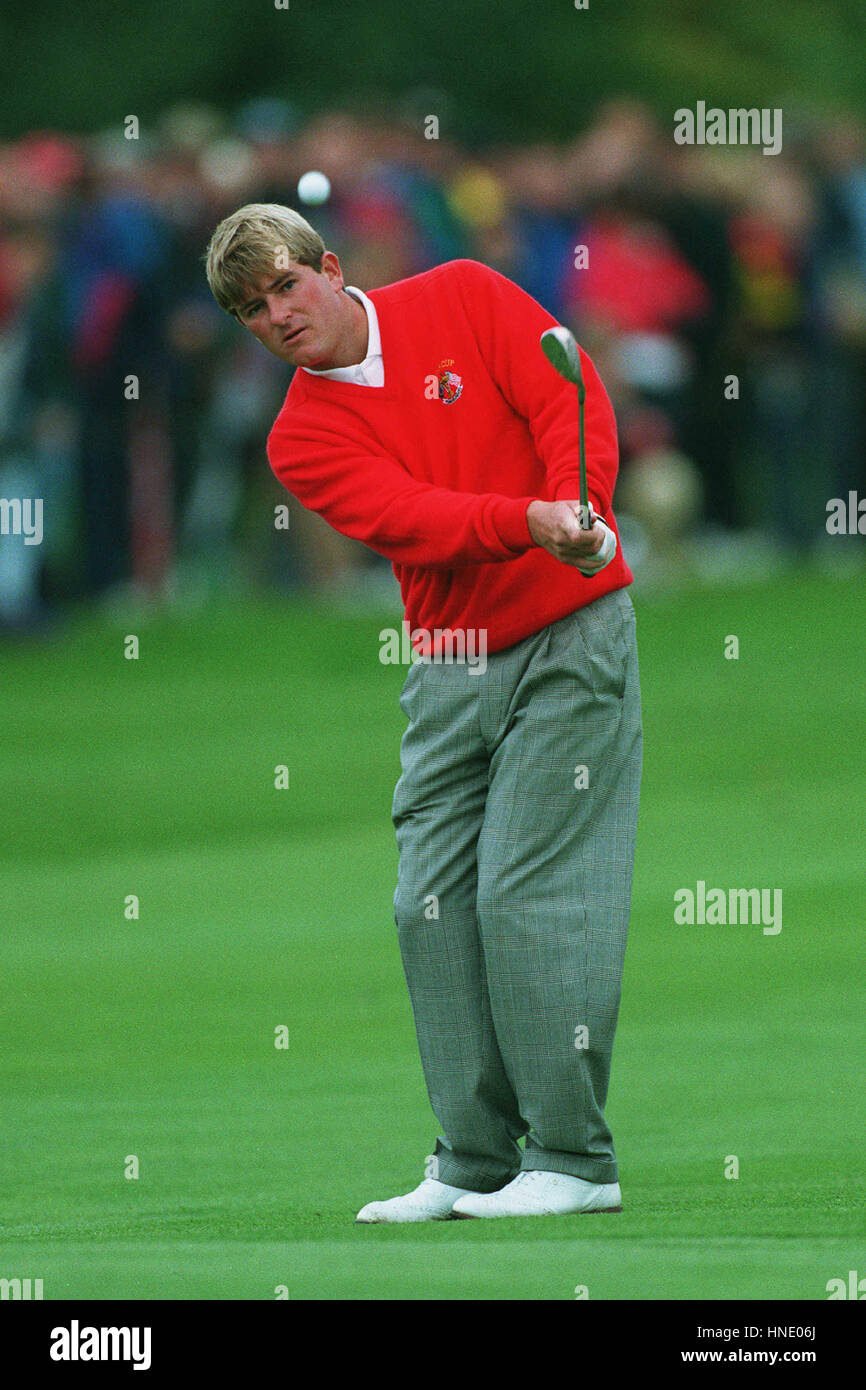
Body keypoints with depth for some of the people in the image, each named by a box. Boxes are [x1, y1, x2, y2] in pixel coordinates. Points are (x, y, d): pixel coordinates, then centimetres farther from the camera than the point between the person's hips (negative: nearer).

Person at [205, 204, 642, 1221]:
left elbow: (569, 401, -9)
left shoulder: (463, 298, 1)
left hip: (570, 634, -4)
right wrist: (532, 520, -30)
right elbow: (409, 517, -14)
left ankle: (574, 1160, -7)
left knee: (532, 890, -11)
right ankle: (474, 1164, 6)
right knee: (432, 906, -1)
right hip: (448, 669, 4)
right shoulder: (303, 439, 3)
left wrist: (581, 516, -27)